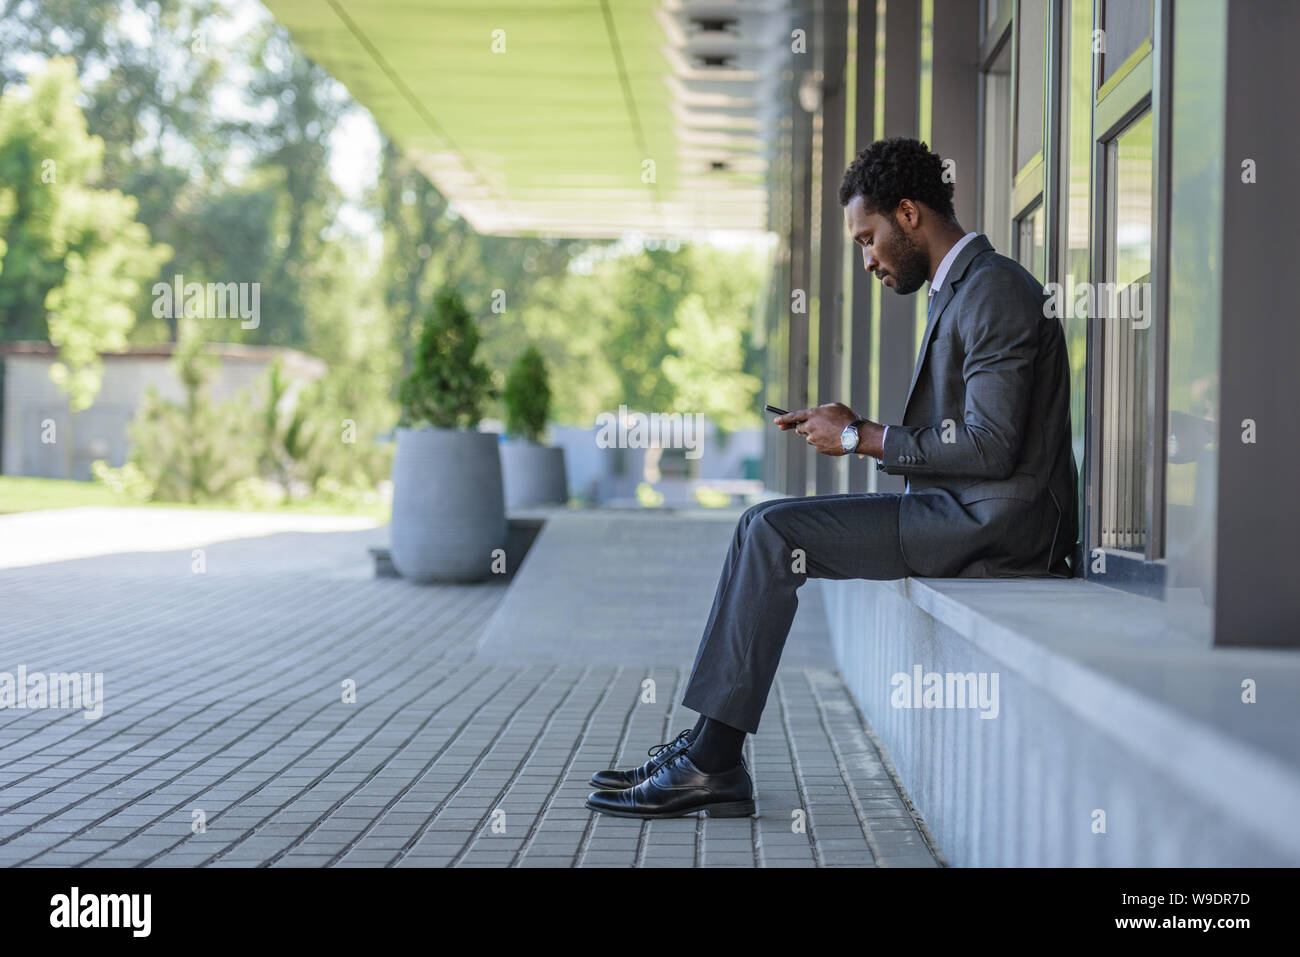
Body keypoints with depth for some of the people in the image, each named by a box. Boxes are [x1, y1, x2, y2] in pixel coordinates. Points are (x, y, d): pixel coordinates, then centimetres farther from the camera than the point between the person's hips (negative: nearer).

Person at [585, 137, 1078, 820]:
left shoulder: (995, 290, -13)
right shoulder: (957, 290, 20)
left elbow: (991, 447, -21)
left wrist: (862, 437, -12)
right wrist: (850, 426, 5)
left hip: (992, 521, -10)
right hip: (963, 510, 10)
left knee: (773, 532, -16)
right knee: (766, 530, 4)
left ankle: (711, 761, -12)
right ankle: (709, 756, -1)